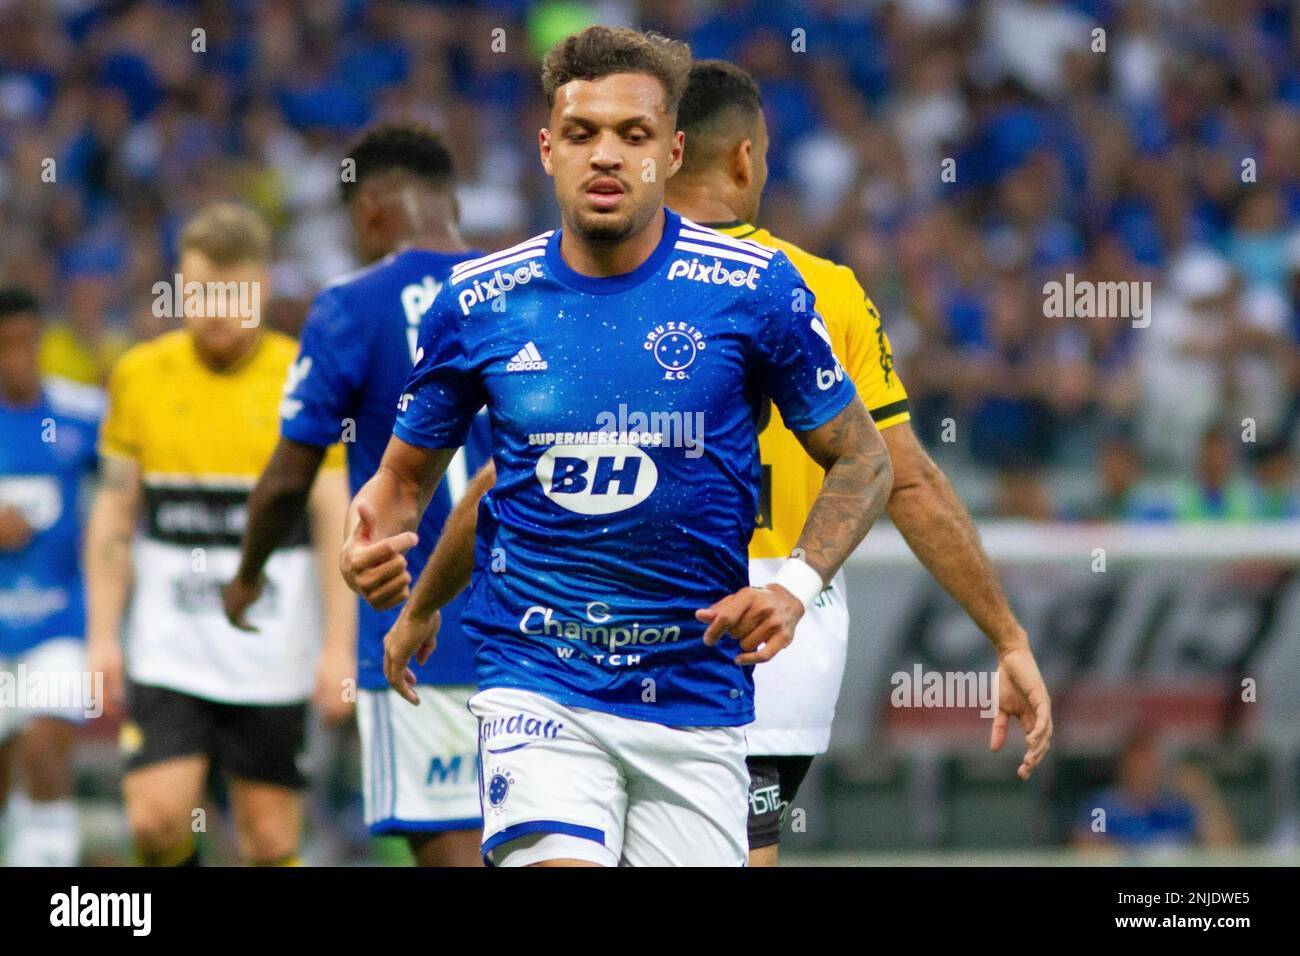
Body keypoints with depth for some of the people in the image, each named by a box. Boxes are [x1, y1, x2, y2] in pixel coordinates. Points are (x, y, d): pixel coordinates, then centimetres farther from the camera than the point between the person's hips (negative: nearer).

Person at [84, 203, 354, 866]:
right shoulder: (141, 376, 5)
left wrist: (338, 646, -9)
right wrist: (102, 636, 4)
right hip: (168, 653, 1)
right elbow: (113, 518, 10)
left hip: (272, 658, -1)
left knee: (271, 842, 0)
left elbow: (337, 524, -2)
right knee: (157, 819, -11)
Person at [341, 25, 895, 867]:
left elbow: (861, 461, 6)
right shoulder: (479, 303, 0)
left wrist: (797, 585, -11)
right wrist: (376, 551, -9)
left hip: (696, 694, 1)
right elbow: (408, 473, 13)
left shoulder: (756, 288, -4)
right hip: (537, 689, -1)